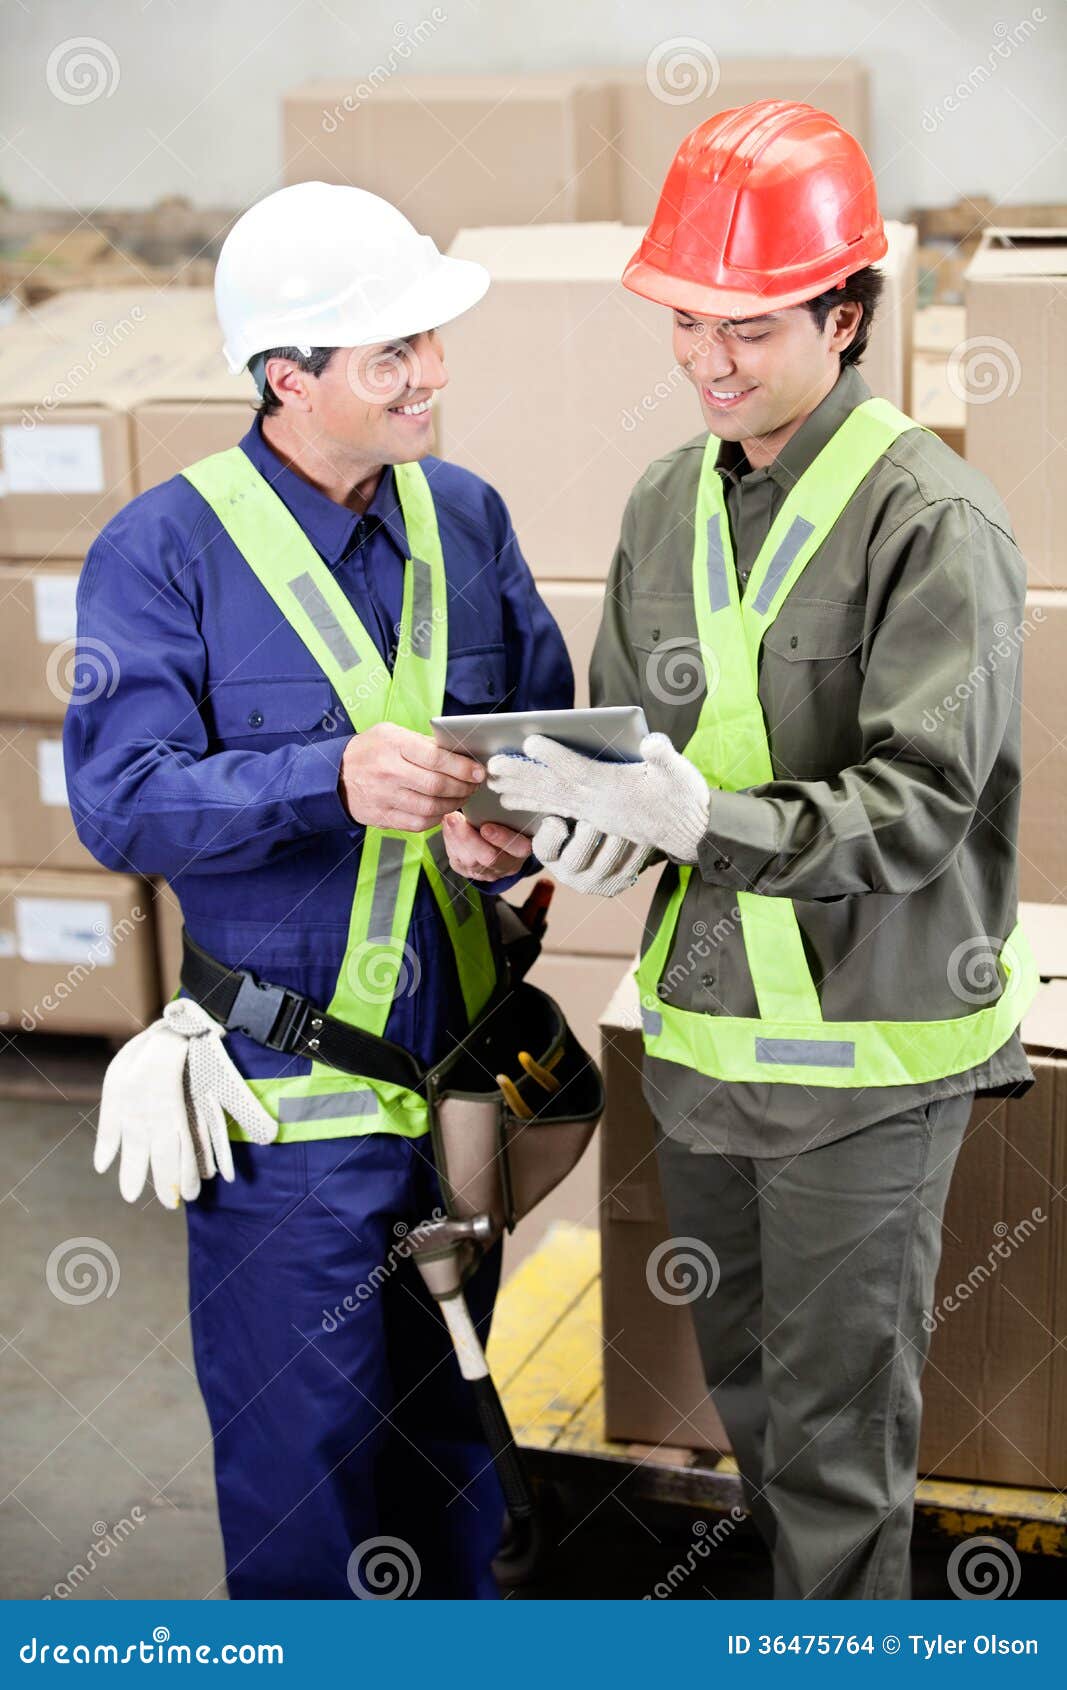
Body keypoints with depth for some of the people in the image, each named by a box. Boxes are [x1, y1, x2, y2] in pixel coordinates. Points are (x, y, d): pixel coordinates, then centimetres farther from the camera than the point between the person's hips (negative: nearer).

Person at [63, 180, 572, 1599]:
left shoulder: (468, 517, 5)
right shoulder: (166, 549, -11)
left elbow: (554, 730, 9)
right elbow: (120, 801, -20)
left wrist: (512, 825, -14)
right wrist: (334, 780, -34)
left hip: (467, 1059, 5)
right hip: (290, 1100, -5)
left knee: (456, 1430, 20)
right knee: (304, 1468, 6)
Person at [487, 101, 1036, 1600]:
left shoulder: (933, 518, -14)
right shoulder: (668, 504, 7)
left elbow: (919, 804, -20)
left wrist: (703, 818, -33)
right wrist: (603, 824, -12)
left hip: (867, 1053, -6)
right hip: (700, 1028, 7)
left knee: (836, 1434, 6)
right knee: (746, 1390, 22)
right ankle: (793, 1596, 42)